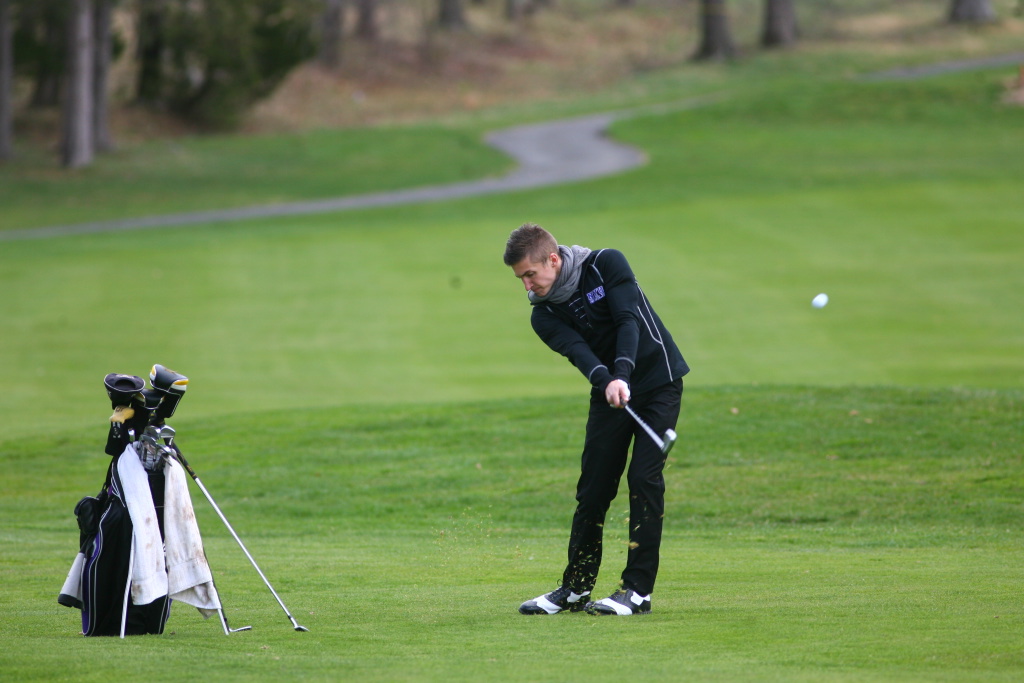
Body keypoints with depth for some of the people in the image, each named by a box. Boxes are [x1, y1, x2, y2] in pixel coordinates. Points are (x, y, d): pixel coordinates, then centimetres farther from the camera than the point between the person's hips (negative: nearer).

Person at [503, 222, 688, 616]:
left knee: (645, 478, -12)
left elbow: (628, 320, -22)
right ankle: (576, 588, 11)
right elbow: (579, 351, -21)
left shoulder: (607, 264, -13)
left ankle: (638, 590, -10)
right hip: (609, 392, 4)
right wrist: (606, 381, -42)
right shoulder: (544, 315, -5)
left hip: (658, 381, -4)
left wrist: (623, 374, -37)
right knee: (593, 486, 0)